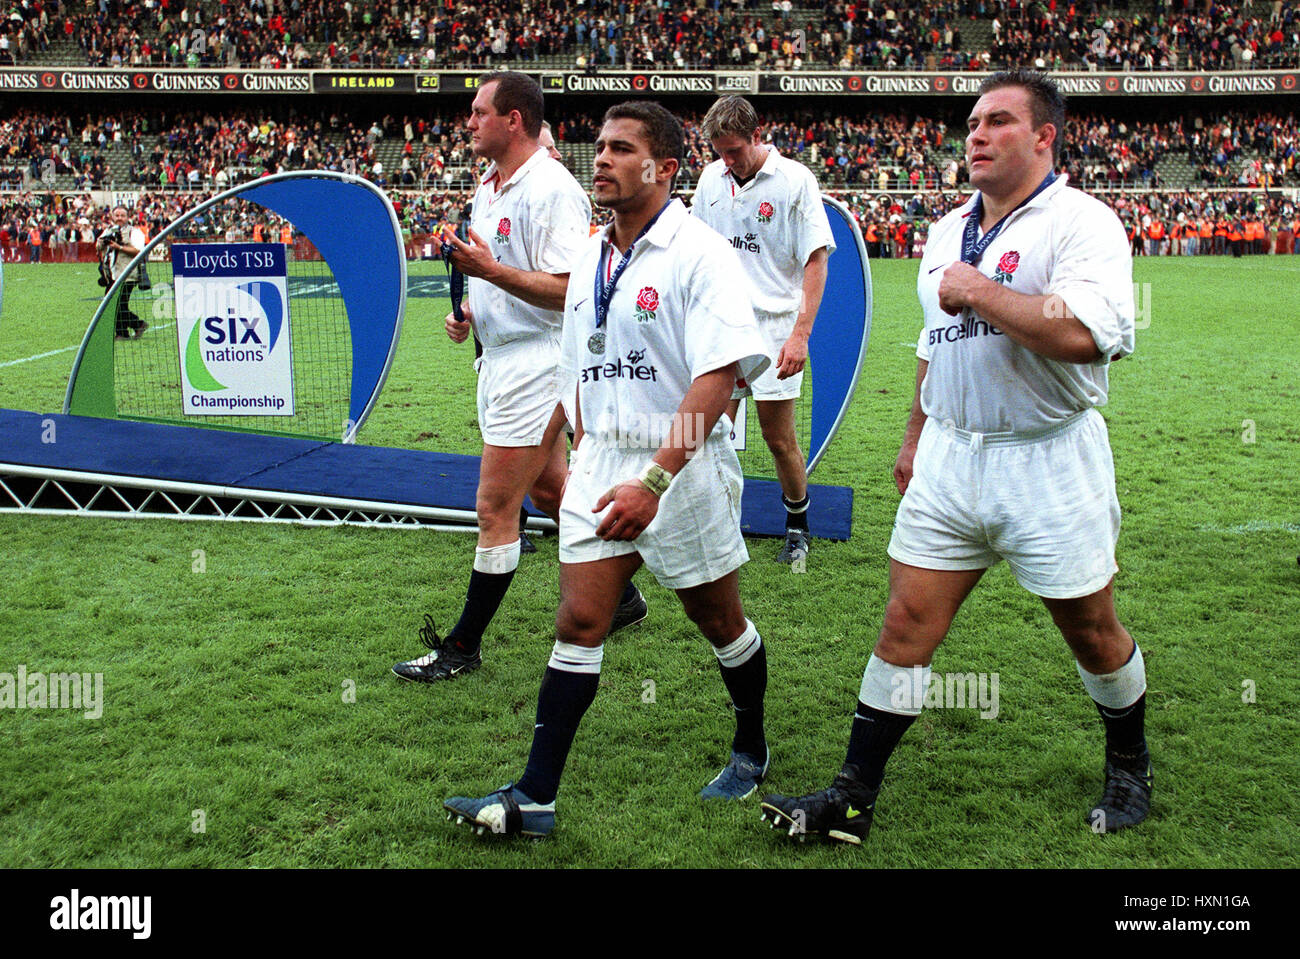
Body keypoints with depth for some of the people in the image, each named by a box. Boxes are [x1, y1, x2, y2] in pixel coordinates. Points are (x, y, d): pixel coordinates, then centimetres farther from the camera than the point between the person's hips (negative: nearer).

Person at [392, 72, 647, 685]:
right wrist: (468, 313, 8)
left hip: (536, 365, -10)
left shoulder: (552, 191, -16)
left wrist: (490, 270, -28)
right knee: (550, 491, 18)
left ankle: (464, 645, 8)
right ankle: (620, 597, 33)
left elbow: (567, 288, -23)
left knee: (494, 510, -4)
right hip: (501, 359, 10)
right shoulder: (488, 188, 14)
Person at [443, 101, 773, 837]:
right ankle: (534, 798, 4)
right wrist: (583, 454, 16)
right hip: (602, 460, 6)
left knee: (720, 620, 11)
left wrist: (653, 480, -28)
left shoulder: (699, 253, -13)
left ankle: (753, 749, 35)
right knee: (578, 621, 1)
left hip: (682, 468, -5)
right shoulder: (590, 262, 10)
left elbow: (721, 373, -22)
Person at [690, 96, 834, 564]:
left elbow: (816, 260, -7)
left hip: (773, 325, -4)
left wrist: (801, 334, -15)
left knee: (779, 437, 2)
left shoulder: (795, 179, -6)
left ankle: (798, 526, 22)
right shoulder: (711, 178, 8)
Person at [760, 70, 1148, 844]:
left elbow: (1086, 333, -29)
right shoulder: (950, 229, 13)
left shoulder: (1081, 223, -11)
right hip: (950, 458, 6)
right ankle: (853, 800, 10)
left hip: (1048, 465, -6)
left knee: (1094, 634, 11)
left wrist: (977, 290, -21)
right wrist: (915, 437, 25)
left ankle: (1131, 765, 38)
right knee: (906, 627, 3)